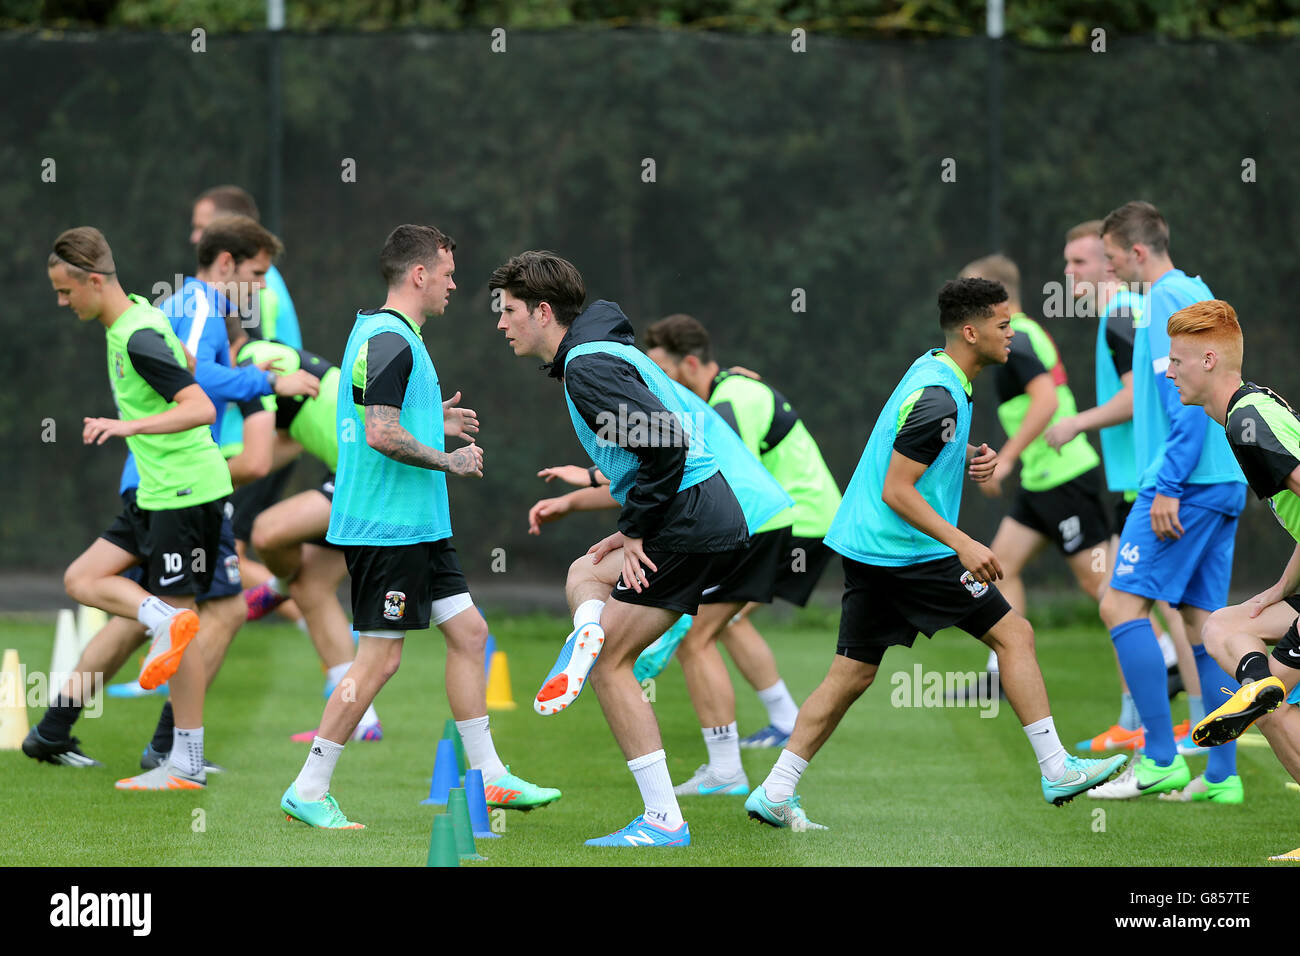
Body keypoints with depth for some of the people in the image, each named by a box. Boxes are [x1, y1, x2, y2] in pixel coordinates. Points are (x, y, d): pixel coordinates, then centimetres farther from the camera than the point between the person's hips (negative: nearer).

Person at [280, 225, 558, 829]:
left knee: (468, 632, 10)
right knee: (379, 660, -6)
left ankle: (489, 778, 15)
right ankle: (308, 791, 1)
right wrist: (450, 461, -14)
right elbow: (381, 435, -25)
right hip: (385, 526, -11)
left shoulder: (385, 334, 15)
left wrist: (435, 425, 19)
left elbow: (378, 422, 24)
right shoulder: (388, 340, -17)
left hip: (419, 528, 11)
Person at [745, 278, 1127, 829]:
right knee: (1014, 634, -2)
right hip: (908, 551, -10)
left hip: (865, 549, 10)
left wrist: (969, 457, 11)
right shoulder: (938, 400, -20)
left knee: (851, 675, 10)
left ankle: (775, 794, 7)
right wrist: (961, 544, -22)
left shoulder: (932, 368, 11)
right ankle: (1056, 770, 0)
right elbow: (896, 491, -21)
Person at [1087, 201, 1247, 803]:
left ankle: (1161, 759, -12)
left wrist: (1168, 487, -21)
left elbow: (1188, 397, -19)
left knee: (1122, 604, -9)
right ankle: (1221, 775, 5)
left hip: (1185, 481, -10)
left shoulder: (1167, 299, -10)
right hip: (1224, 482, 10)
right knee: (1201, 619, 8)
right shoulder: (1197, 293, 19)